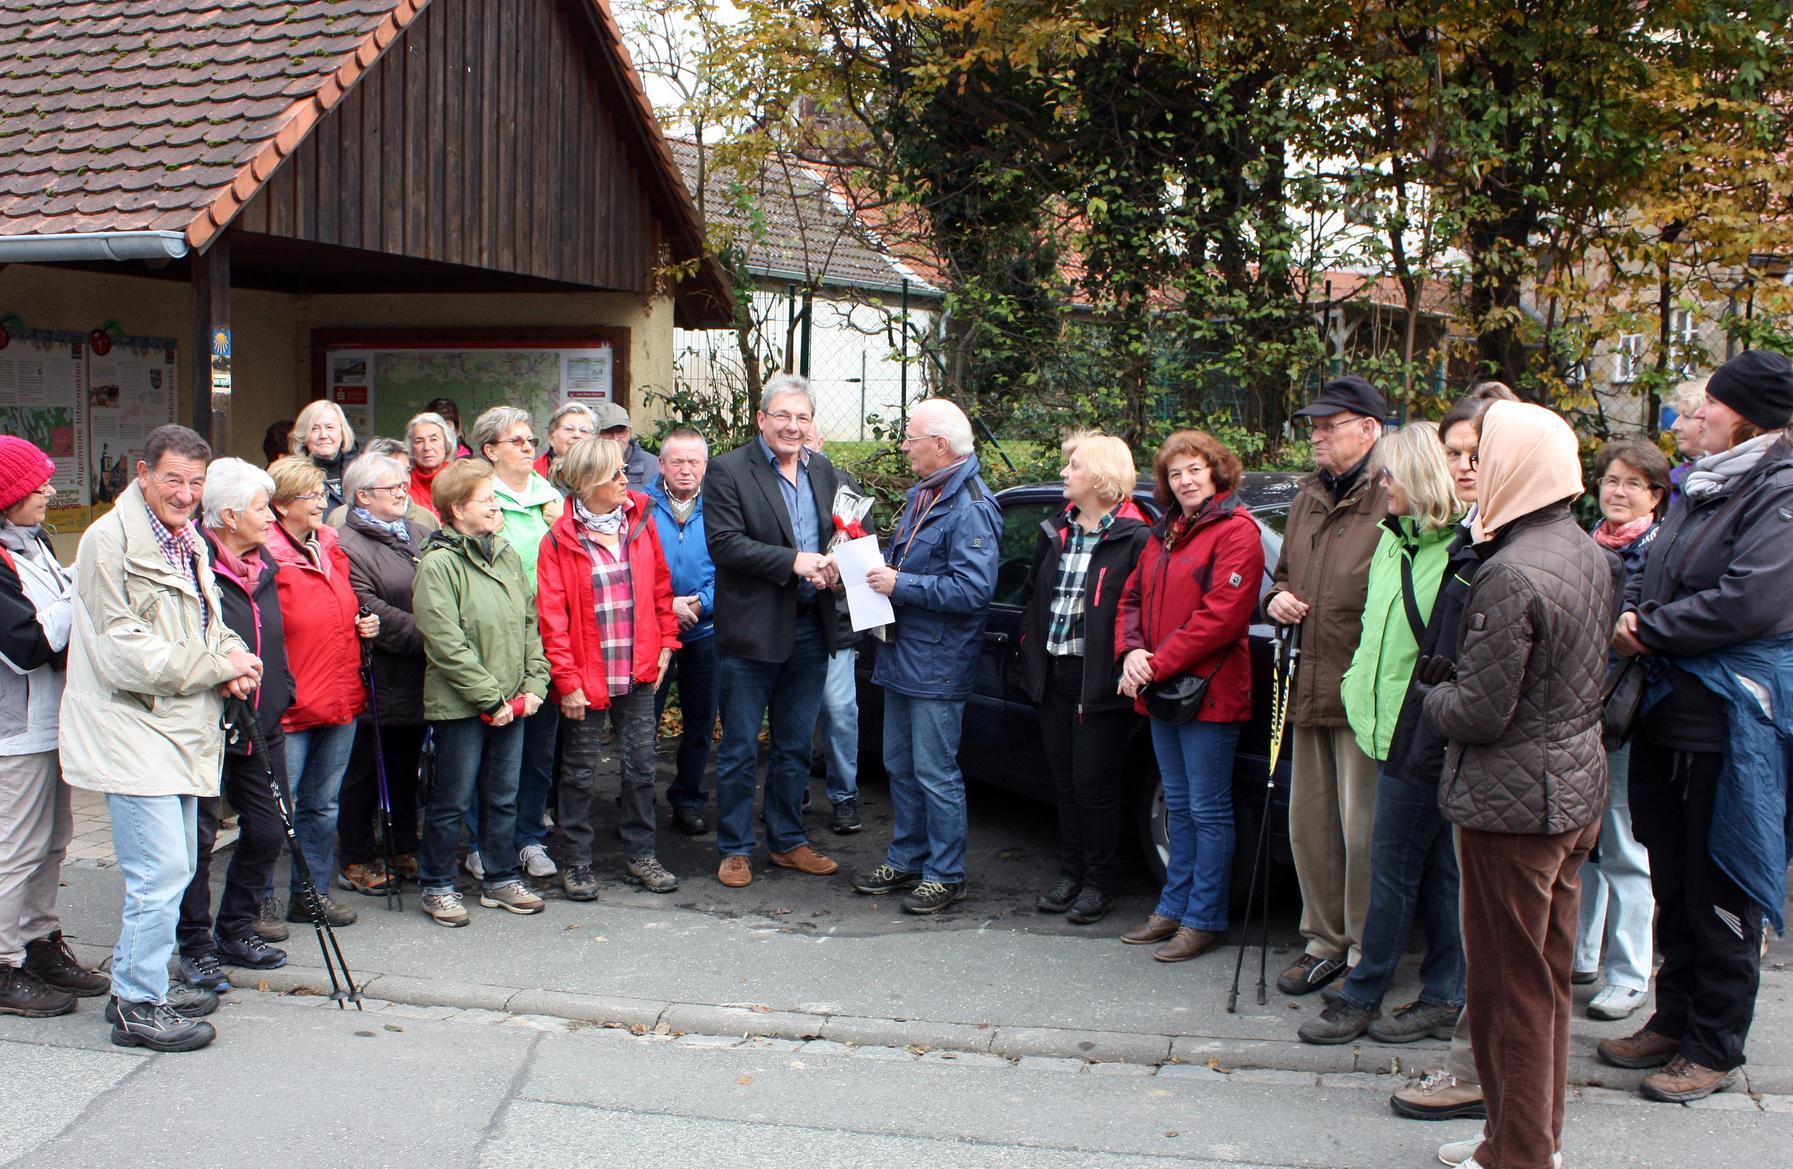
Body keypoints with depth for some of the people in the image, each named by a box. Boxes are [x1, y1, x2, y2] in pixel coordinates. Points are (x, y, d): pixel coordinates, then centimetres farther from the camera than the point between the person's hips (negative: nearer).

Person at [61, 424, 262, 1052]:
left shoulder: (186, 541, 15)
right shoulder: (110, 540, -13)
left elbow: (207, 624, 23)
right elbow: (124, 649, -18)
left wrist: (231, 657, 0)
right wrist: (219, 667, -14)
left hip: (179, 732, 9)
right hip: (133, 734, -9)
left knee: (174, 866, 16)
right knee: (161, 870, -9)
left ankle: (137, 983, 30)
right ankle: (140, 1007, 3)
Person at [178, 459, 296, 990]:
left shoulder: (263, 566, 11)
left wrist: (281, 695, 16)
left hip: (261, 726, 8)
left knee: (268, 830, 10)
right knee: (198, 837, 2)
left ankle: (236, 928, 27)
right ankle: (195, 945, 16)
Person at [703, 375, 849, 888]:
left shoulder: (824, 472, 10)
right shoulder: (728, 471, -8)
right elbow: (724, 543, -16)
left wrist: (834, 566, -3)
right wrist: (793, 561, -22)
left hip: (810, 629, 5)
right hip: (751, 631, -5)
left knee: (795, 747, 15)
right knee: (739, 749, 4)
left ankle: (788, 841, 27)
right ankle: (734, 849, 16)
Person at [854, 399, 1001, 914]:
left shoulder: (970, 509, -18)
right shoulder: (920, 495, 13)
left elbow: (973, 590, -26)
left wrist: (901, 585, -21)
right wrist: (874, 566, 5)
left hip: (937, 665, -10)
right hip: (902, 654, 10)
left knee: (935, 773, -2)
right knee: (900, 766, 17)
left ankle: (945, 874, 9)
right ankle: (905, 860, 30)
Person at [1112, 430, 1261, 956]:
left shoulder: (1236, 532, -11)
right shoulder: (1164, 534, 15)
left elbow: (1223, 616, -19)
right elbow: (1132, 597, 15)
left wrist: (1157, 664, -19)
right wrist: (1131, 651, -6)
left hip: (1209, 691, -8)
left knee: (1208, 810, -1)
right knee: (1179, 806, 17)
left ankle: (1204, 919, 7)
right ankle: (1173, 908, 26)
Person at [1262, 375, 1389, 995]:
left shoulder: (1392, 499, -13)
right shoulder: (1310, 496, 15)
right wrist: (1279, 597, 6)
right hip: (1311, 689, 8)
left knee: (1363, 832, 0)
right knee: (1309, 823, 15)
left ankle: (1365, 955, 14)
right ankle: (1325, 940, 29)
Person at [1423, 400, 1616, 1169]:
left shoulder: (1512, 573, -24)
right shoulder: (1589, 554, 4)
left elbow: (1479, 711, -23)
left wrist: (1431, 696, -2)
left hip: (1513, 801, -9)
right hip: (1578, 789, 9)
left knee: (1508, 985, 4)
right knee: (1548, 977, 19)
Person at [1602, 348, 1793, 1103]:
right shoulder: (1699, 486, 13)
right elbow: (1652, 575, 19)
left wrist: (1650, 631, -15)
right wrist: (1631, 615, -3)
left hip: (1731, 718, -8)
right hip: (1670, 707, 8)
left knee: (1720, 891, 2)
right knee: (1672, 877, 16)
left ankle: (1716, 1047, 14)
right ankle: (1673, 1019, 29)